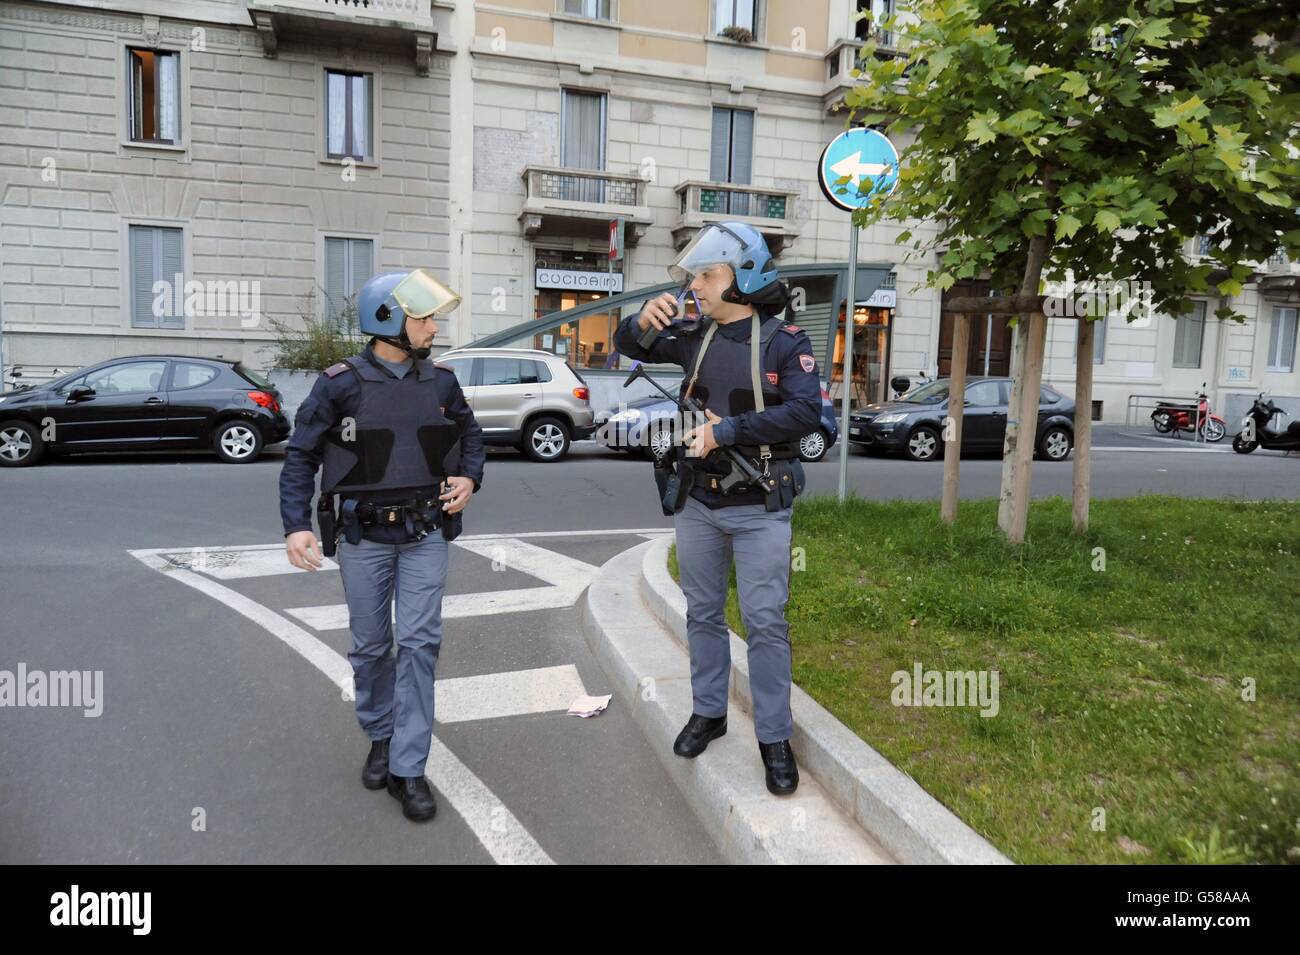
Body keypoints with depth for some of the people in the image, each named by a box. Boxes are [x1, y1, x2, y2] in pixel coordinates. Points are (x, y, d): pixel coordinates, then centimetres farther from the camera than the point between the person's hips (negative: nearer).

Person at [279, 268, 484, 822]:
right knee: (371, 647, 11)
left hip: (425, 534, 2)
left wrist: (469, 477, -3)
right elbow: (301, 456, -5)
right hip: (363, 537, -2)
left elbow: (470, 434, 16)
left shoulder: (441, 382, 2)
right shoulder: (341, 384, -8)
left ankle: (407, 768, 6)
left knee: (420, 643, -3)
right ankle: (380, 739, 34)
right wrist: (295, 526, -14)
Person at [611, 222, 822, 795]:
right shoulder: (694, 338, 5)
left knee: (765, 623, -1)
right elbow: (628, 347, 14)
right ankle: (708, 712, 31)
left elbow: (806, 412, -20)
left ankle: (774, 738, 12)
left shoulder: (784, 341, -8)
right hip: (698, 504, 5)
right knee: (703, 615, 14)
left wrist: (727, 430, -22)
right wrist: (644, 321, -9)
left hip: (760, 509, -4)